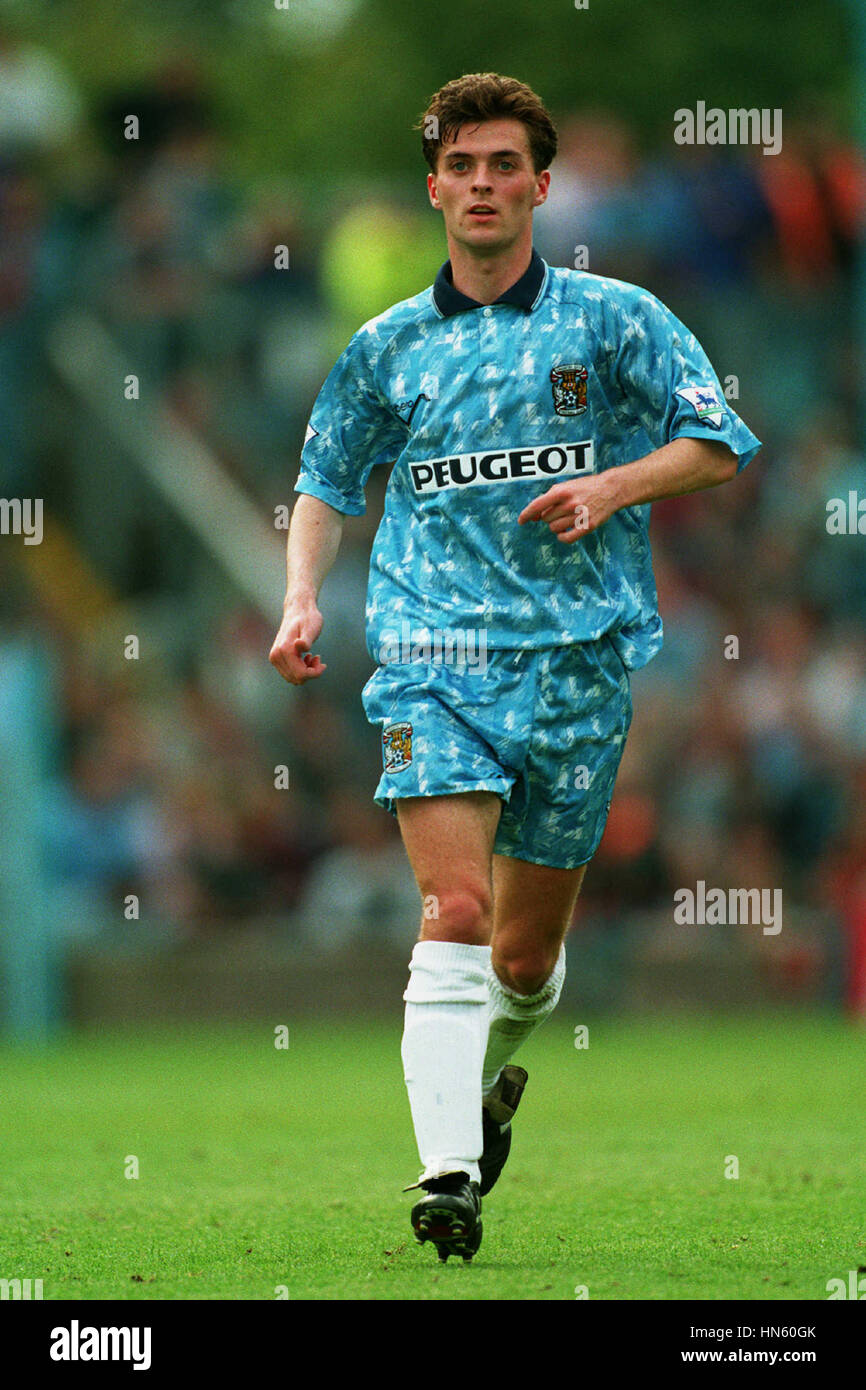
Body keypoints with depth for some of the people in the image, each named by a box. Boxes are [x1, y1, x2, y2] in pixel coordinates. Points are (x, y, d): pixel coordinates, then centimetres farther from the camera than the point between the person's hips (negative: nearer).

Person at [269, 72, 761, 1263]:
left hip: (577, 659, 0)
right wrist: (301, 599, 5)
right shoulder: (388, 348, 10)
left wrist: (613, 485, -13)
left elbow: (720, 443, 3)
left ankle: (492, 1074, 43)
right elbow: (326, 482, 21)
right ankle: (449, 1170, -26)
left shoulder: (615, 318, 4)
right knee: (454, 909, -21)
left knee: (527, 957, 9)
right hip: (433, 659, 0)